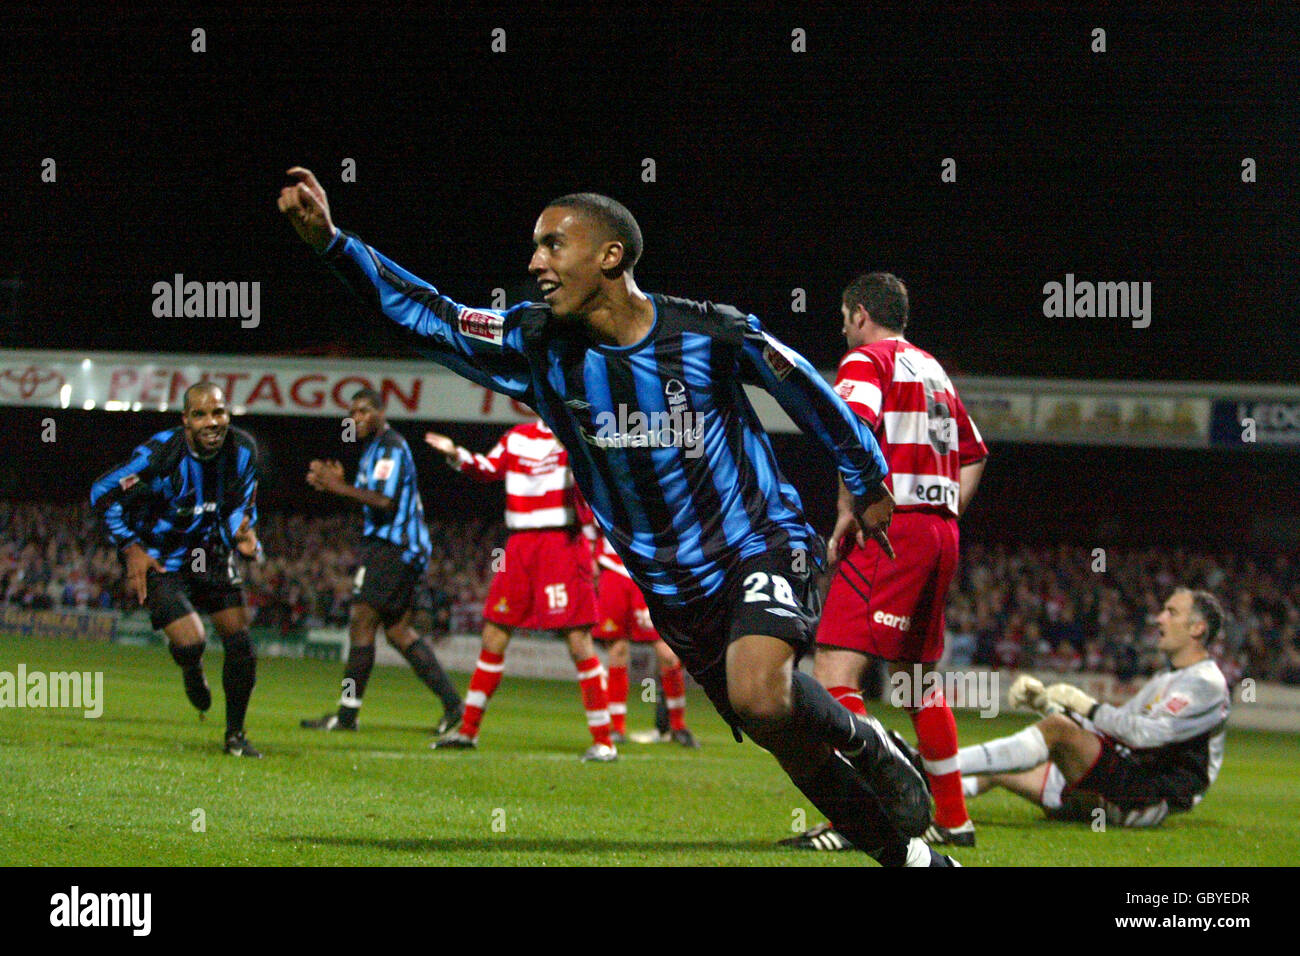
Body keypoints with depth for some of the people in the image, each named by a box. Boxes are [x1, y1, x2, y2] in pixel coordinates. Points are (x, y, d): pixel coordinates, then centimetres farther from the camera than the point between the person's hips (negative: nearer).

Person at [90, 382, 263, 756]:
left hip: (210, 554, 5)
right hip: (159, 560, -5)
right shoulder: (160, 454, -27)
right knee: (190, 642, -21)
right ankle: (193, 675, 20)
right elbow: (103, 494, -15)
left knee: (239, 643, 1)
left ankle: (235, 735, 20)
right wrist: (131, 550, -16)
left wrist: (244, 535, -17)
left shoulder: (242, 449, -10)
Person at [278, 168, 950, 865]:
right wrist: (331, 242, -24)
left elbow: (806, 389, 2)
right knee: (785, 736, 7)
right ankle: (912, 854, 24)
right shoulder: (539, 347, -4)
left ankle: (864, 742, -1)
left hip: (760, 541, -5)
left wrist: (868, 484, 13)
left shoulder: (711, 334, -13)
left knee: (760, 697, -31)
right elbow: (428, 316, -10)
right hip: (674, 590, 5)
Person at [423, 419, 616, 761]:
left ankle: (603, 741, -3)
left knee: (578, 640, -9)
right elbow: (488, 469, 26)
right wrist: (457, 455, 10)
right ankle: (468, 731, 22)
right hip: (520, 544, 6)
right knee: (494, 635, 10)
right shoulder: (518, 437, 13)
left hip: (563, 543, -6)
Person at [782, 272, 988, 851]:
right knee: (917, 677, 19)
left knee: (834, 672, -13)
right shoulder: (932, 370, 23)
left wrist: (849, 515, -18)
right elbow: (974, 456, 29)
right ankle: (952, 819, 23)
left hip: (890, 532, -9)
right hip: (940, 532, 9)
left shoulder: (867, 361, -2)